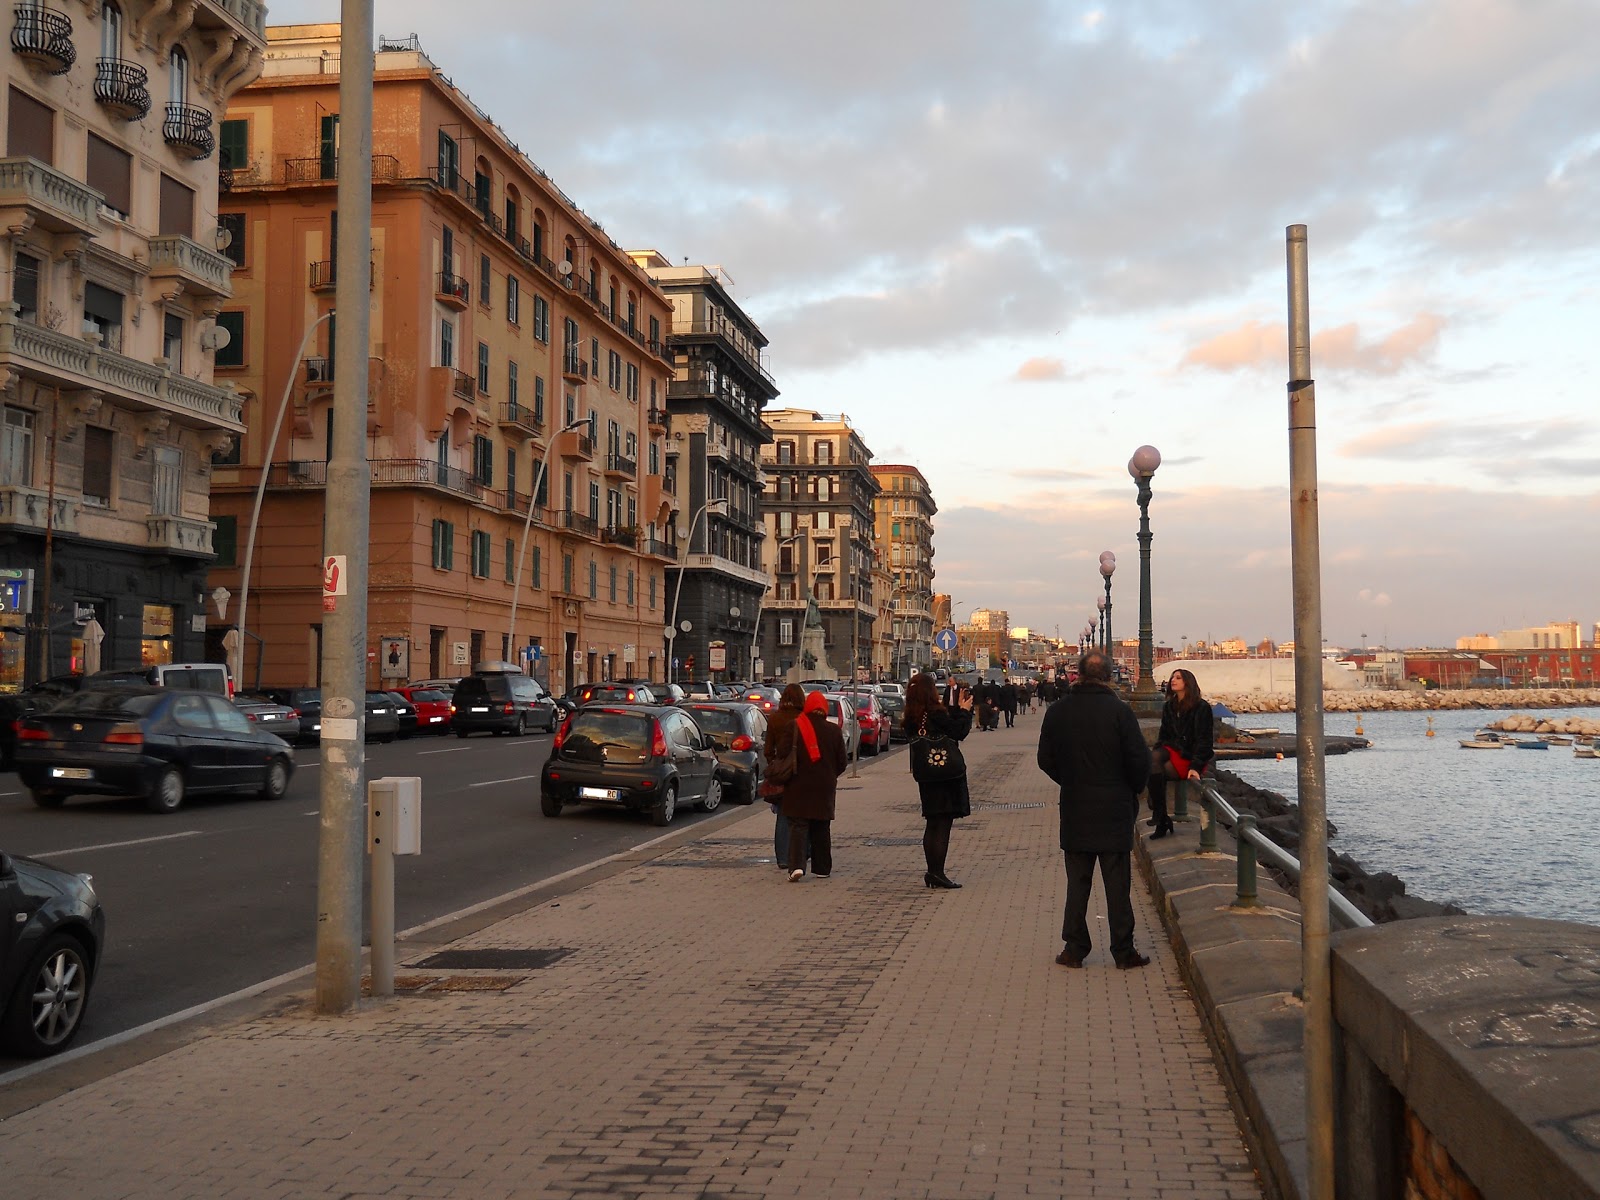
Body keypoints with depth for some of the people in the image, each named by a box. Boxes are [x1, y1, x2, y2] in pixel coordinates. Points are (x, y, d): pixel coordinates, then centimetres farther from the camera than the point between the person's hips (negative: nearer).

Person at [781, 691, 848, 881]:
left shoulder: (794, 728, -9)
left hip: (799, 786, -2)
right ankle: (822, 868, 18)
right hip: (825, 787, 2)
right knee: (822, 829, 13)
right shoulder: (834, 731, -1)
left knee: (798, 826, -2)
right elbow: (842, 762, 4)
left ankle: (797, 865, -18)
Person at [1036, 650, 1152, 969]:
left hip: (1074, 811, 3)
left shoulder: (1057, 712, -2)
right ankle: (1123, 952, 10)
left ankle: (1074, 949, 13)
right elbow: (1140, 760, -12)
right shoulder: (1119, 711, -12)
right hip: (1115, 811, -2)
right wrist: (1133, 790, 7)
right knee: (1117, 885, 5)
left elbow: (1045, 760, 5)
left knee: (1077, 882, 11)